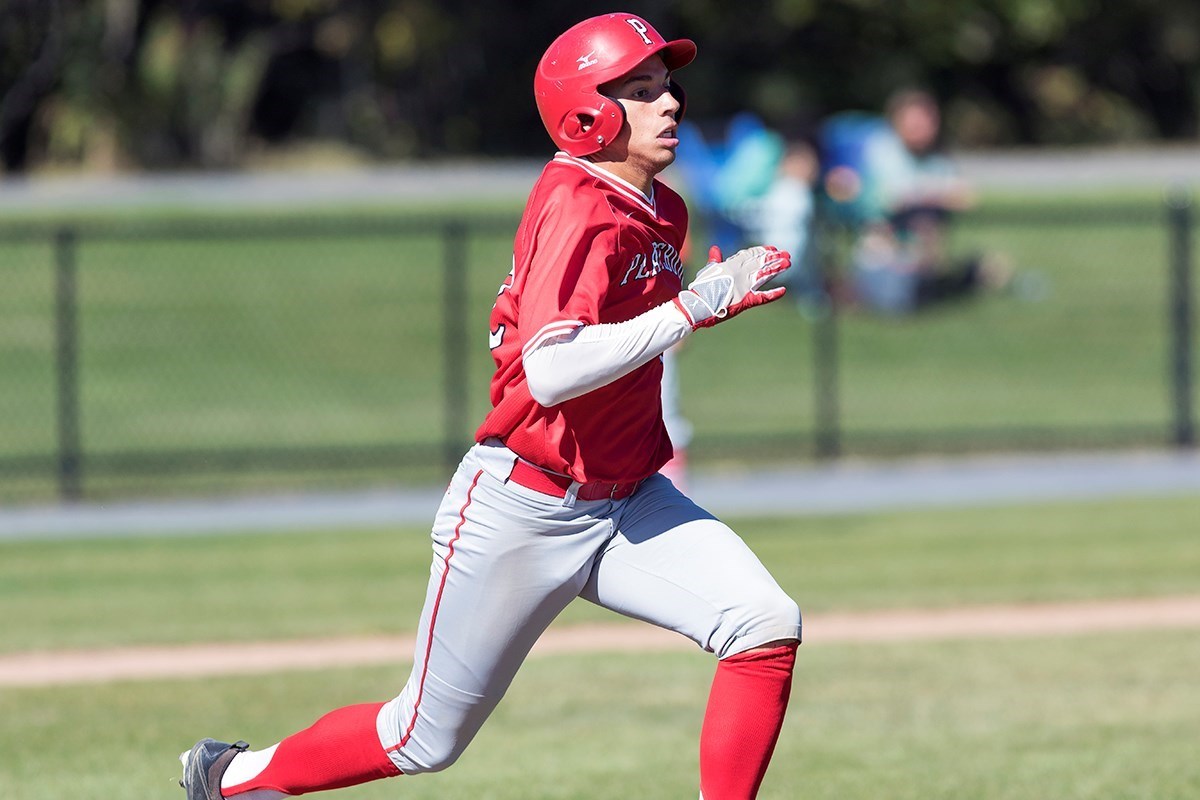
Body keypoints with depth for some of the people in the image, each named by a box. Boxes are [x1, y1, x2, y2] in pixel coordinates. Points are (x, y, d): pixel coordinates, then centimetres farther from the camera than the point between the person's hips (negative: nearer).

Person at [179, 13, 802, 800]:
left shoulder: (662, 214, 7)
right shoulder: (579, 212, -21)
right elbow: (551, 371, -35)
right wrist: (692, 306, -34)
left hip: (625, 499, 8)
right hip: (522, 508, -8)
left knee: (768, 624, -16)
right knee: (428, 737, 6)